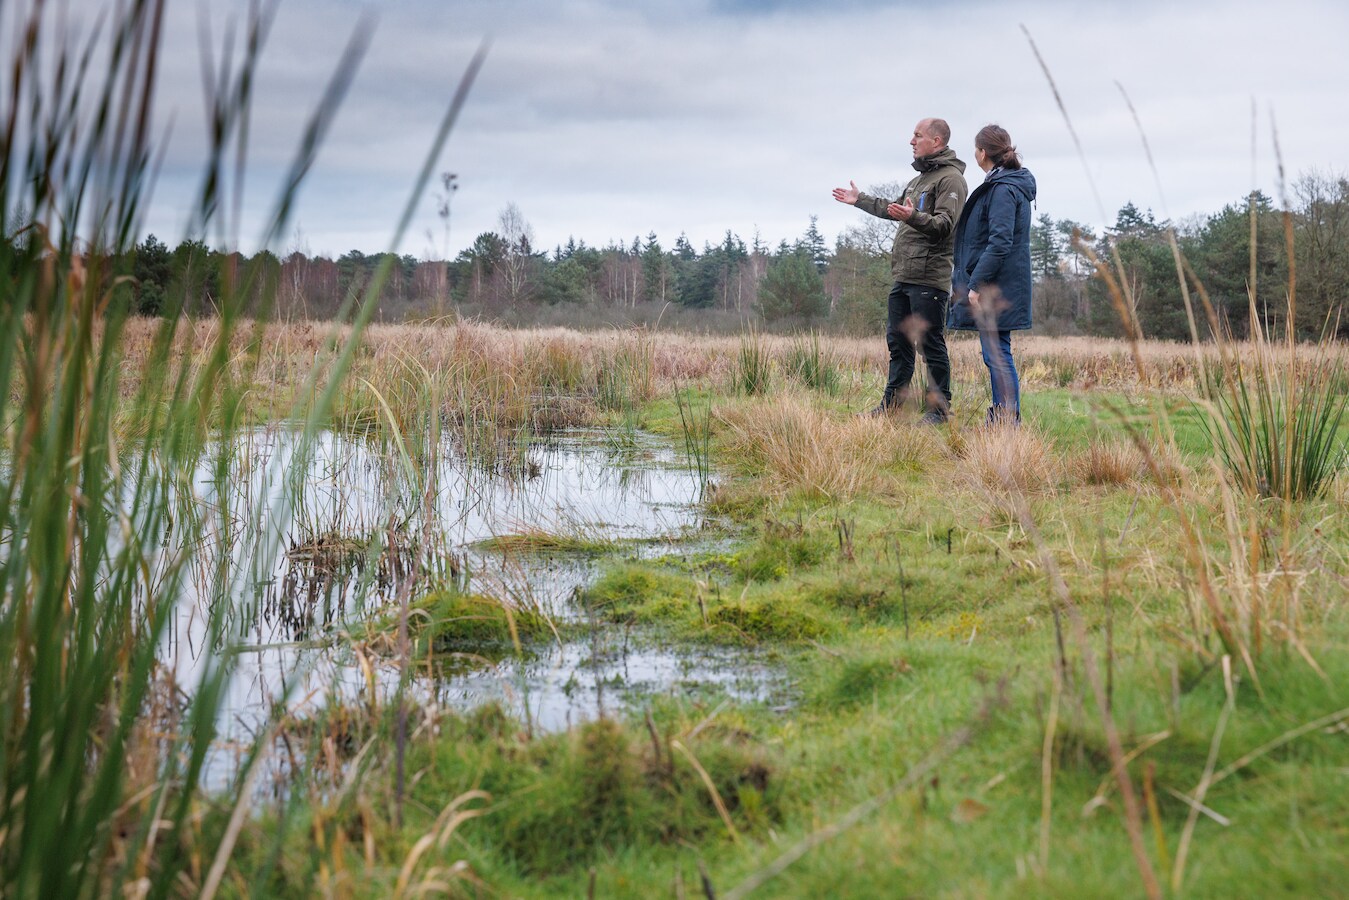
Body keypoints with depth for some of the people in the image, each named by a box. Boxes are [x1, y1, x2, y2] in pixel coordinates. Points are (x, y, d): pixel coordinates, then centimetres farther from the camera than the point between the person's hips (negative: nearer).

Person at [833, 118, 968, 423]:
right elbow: (896, 209, 37)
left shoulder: (950, 179, -9)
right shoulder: (921, 177, 22)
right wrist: (860, 200, 44)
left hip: (928, 278, -10)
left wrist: (913, 217, -38)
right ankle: (892, 403, 19)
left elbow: (945, 225, -22)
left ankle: (939, 408, 0)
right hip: (903, 275, 10)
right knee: (898, 340, 12)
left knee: (931, 343, -6)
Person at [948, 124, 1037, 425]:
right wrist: (974, 282, 21)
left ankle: (1009, 420, -6)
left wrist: (976, 284, -20)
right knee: (995, 353, 13)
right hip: (998, 287, 10)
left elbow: (999, 243, -22)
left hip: (996, 288, -10)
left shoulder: (1002, 189, -15)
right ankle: (1001, 421, 17)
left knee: (997, 354, -7)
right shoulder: (1010, 184, 16)